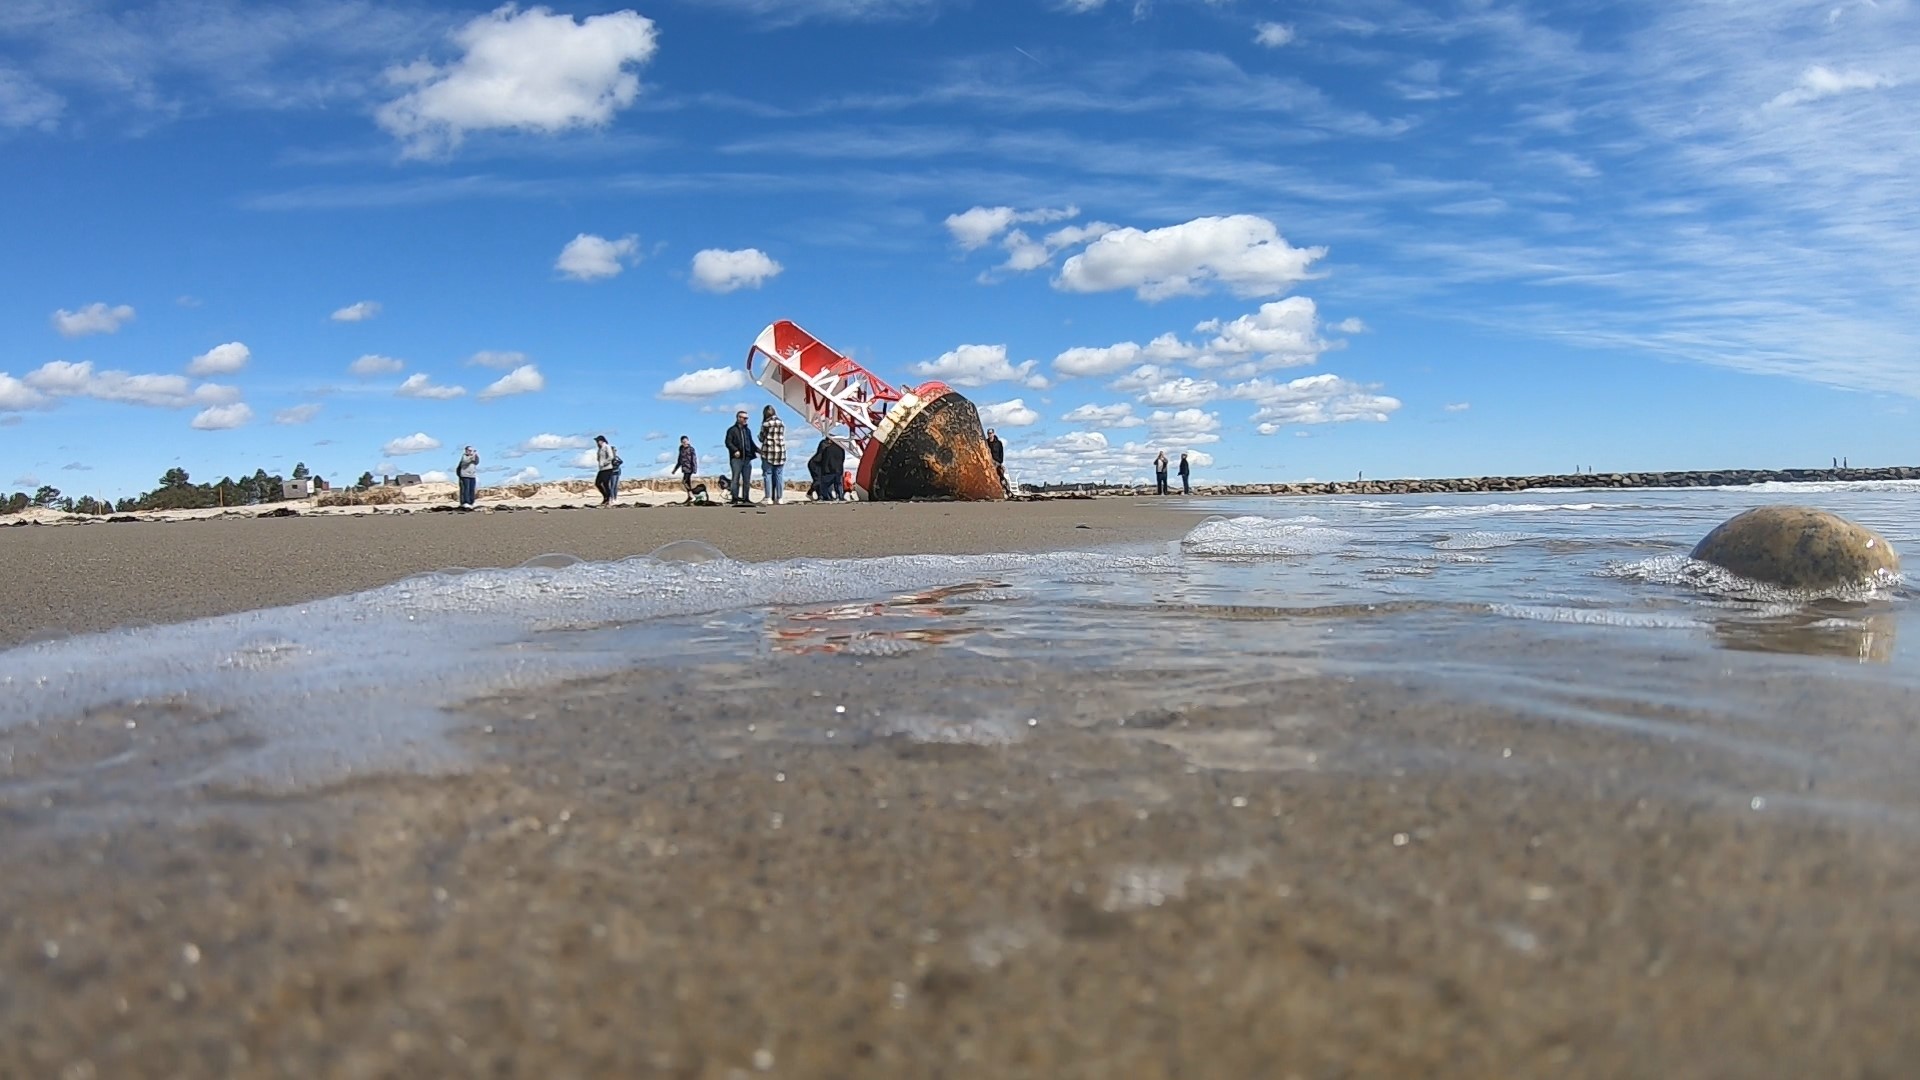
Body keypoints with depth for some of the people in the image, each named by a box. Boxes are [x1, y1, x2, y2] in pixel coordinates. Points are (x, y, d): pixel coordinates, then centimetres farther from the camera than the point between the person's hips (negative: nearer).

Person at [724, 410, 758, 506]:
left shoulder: (748, 430, 20)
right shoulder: (732, 430, 1)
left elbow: (751, 443, 25)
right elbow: (728, 442, -7)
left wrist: (758, 450, 10)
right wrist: (735, 450, -22)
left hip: (747, 458, 6)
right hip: (736, 458, -6)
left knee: (747, 480, 5)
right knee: (735, 478, -6)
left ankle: (745, 498, 10)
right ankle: (734, 498, -5)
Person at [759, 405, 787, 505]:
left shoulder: (765, 424, -7)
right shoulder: (782, 423, 5)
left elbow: (762, 438, 1)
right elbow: (782, 437, 10)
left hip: (768, 452, -3)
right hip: (781, 451, 3)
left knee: (768, 474, 1)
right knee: (779, 475, 6)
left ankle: (769, 498, -3)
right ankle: (779, 498, 6)